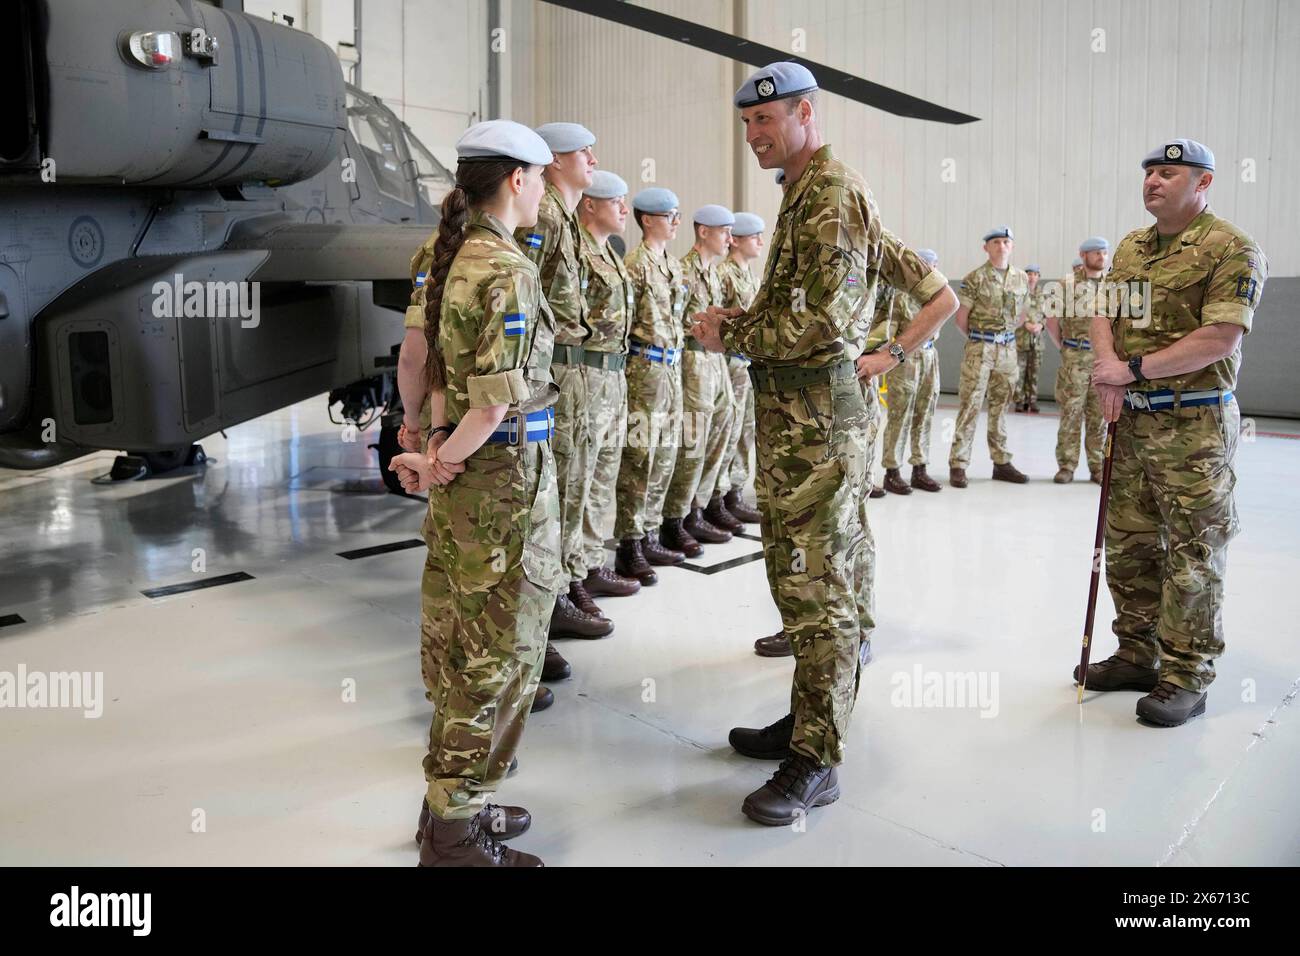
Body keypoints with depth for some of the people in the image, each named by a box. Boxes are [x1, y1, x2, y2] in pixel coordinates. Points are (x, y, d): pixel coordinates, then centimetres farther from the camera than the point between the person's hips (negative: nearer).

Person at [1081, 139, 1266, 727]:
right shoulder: (1129, 248, 15)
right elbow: (1104, 313, 12)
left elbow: (1220, 338, -17)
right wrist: (1107, 364, -8)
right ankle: (1138, 656, 25)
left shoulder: (1231, 249, -8)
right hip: (1131, 418, 7)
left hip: (1194, 425, -7)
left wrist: (1134, 368, -17)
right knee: (1128, 545, 12)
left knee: (1192, 553, -1)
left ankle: (1186, 677, 8)